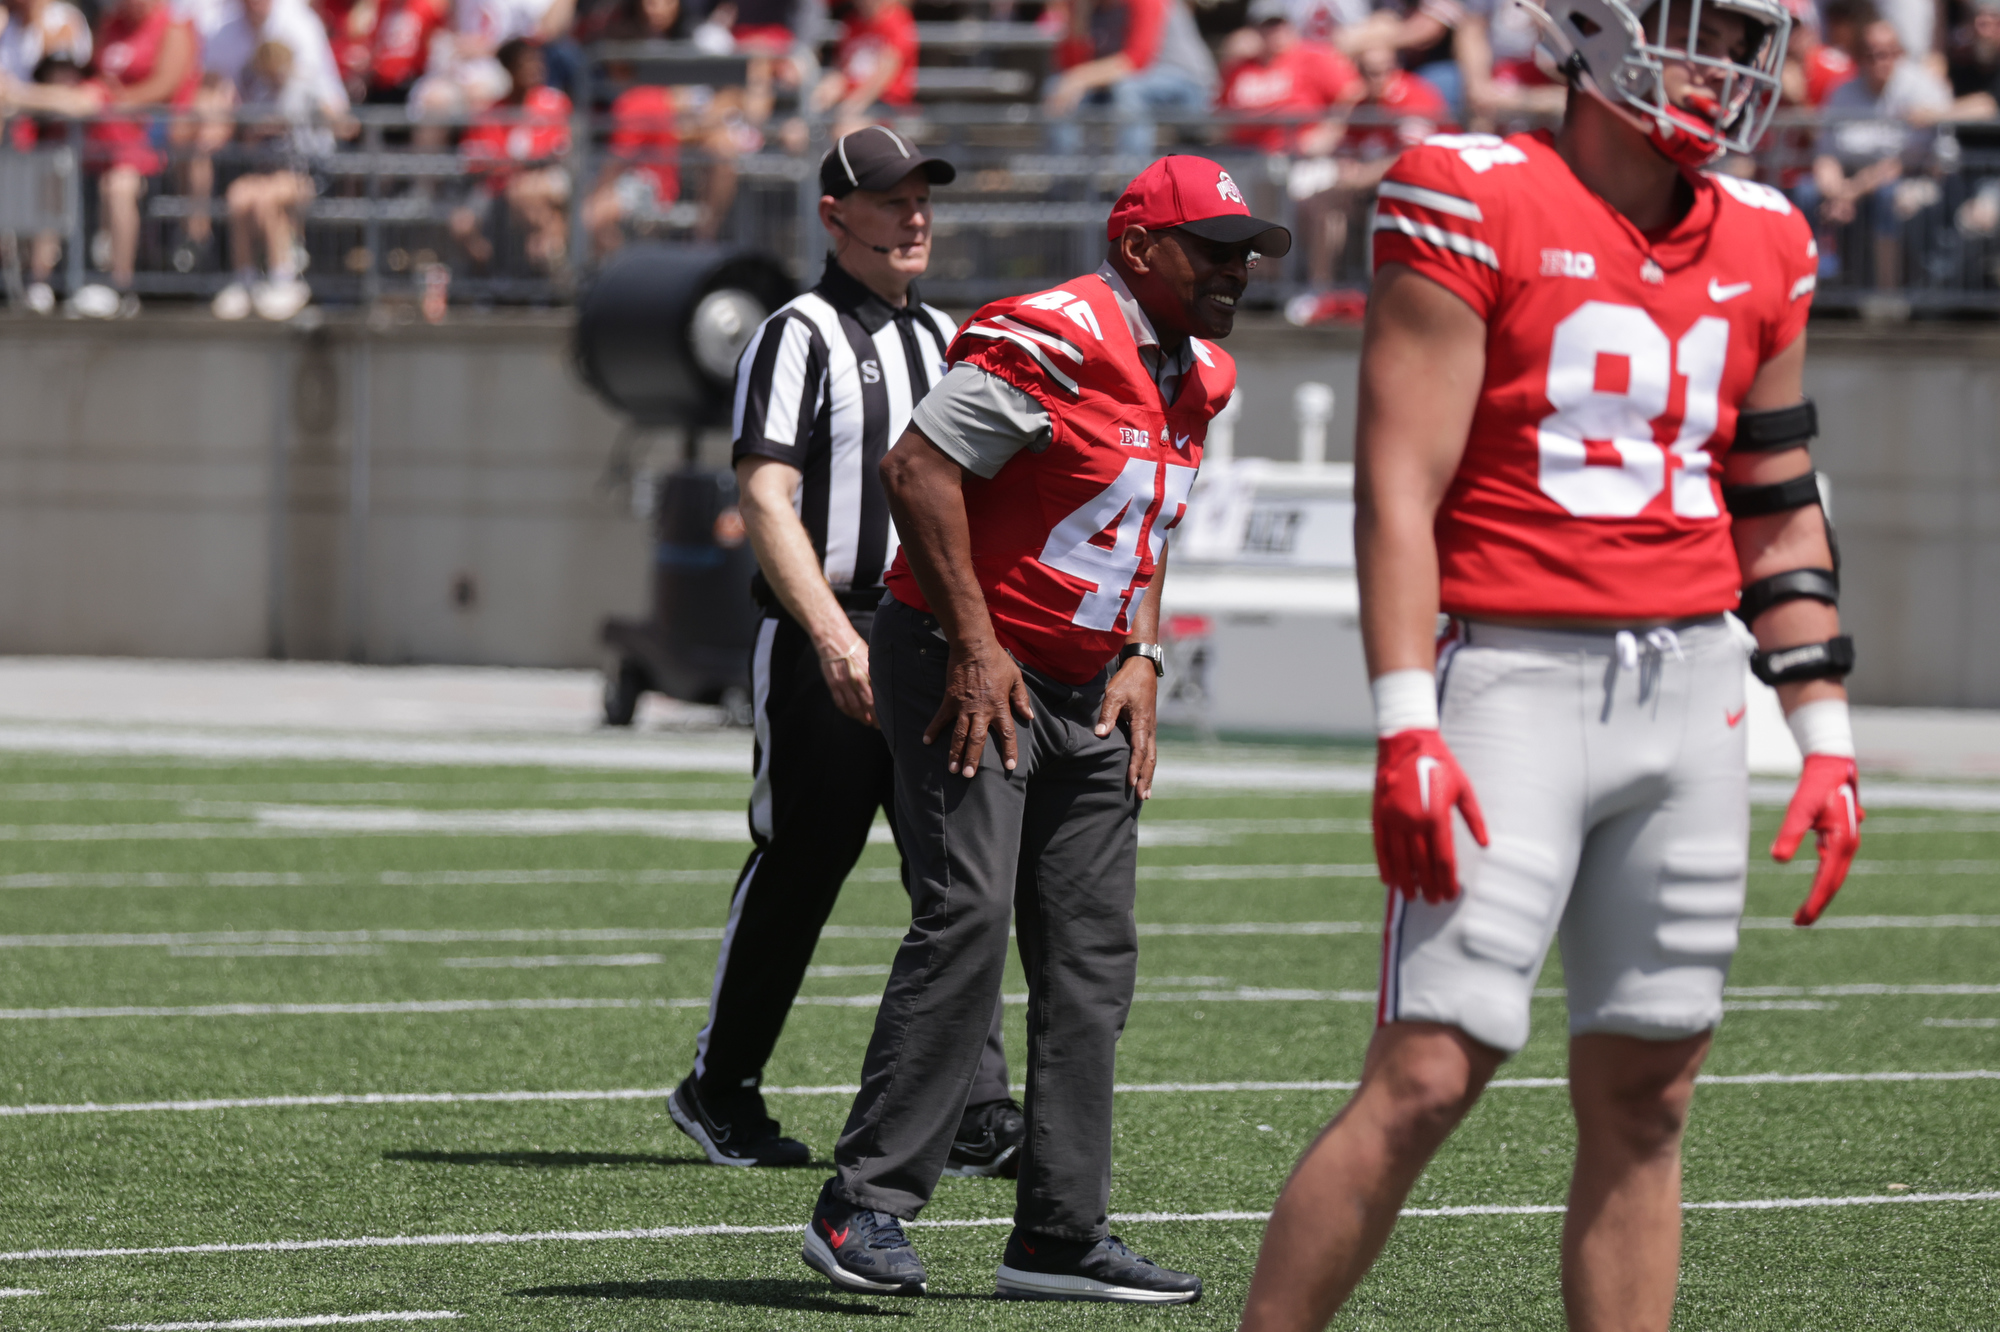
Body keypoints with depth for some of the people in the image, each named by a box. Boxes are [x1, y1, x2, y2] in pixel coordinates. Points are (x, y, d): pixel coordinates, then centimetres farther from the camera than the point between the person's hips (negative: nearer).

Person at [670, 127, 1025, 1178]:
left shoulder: (942, 339, 17)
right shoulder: (798, 338, -7)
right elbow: (766, 503, -15)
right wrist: (835, 640, -25)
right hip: (822, 643, -6)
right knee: (798, 868, 0)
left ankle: (972, 1118, -2)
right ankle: (719, 1090, 16)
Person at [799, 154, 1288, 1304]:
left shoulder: (1199, 381, 12)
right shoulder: (1058, 340, -17)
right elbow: (919, 470, -20)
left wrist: (1139, 660, 10)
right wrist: (975, 645, -19)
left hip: (1083, 692, 9)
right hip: (971, 672, -9)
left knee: (1093, 954, 6)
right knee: (969, 918, -17)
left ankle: (1063, 1232, 10)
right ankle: (866, 1206, -13)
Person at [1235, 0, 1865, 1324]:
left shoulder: (1759, 247, 13)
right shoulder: (1476, 206, -6)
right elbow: (1399, 485, -10)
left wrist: (1827, 737, 14)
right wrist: (1407, 728, -17)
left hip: (1691, 692, 6)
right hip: (1515, 671, -6)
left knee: (1644, 1098, 5)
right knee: (1427, 1077, -12)